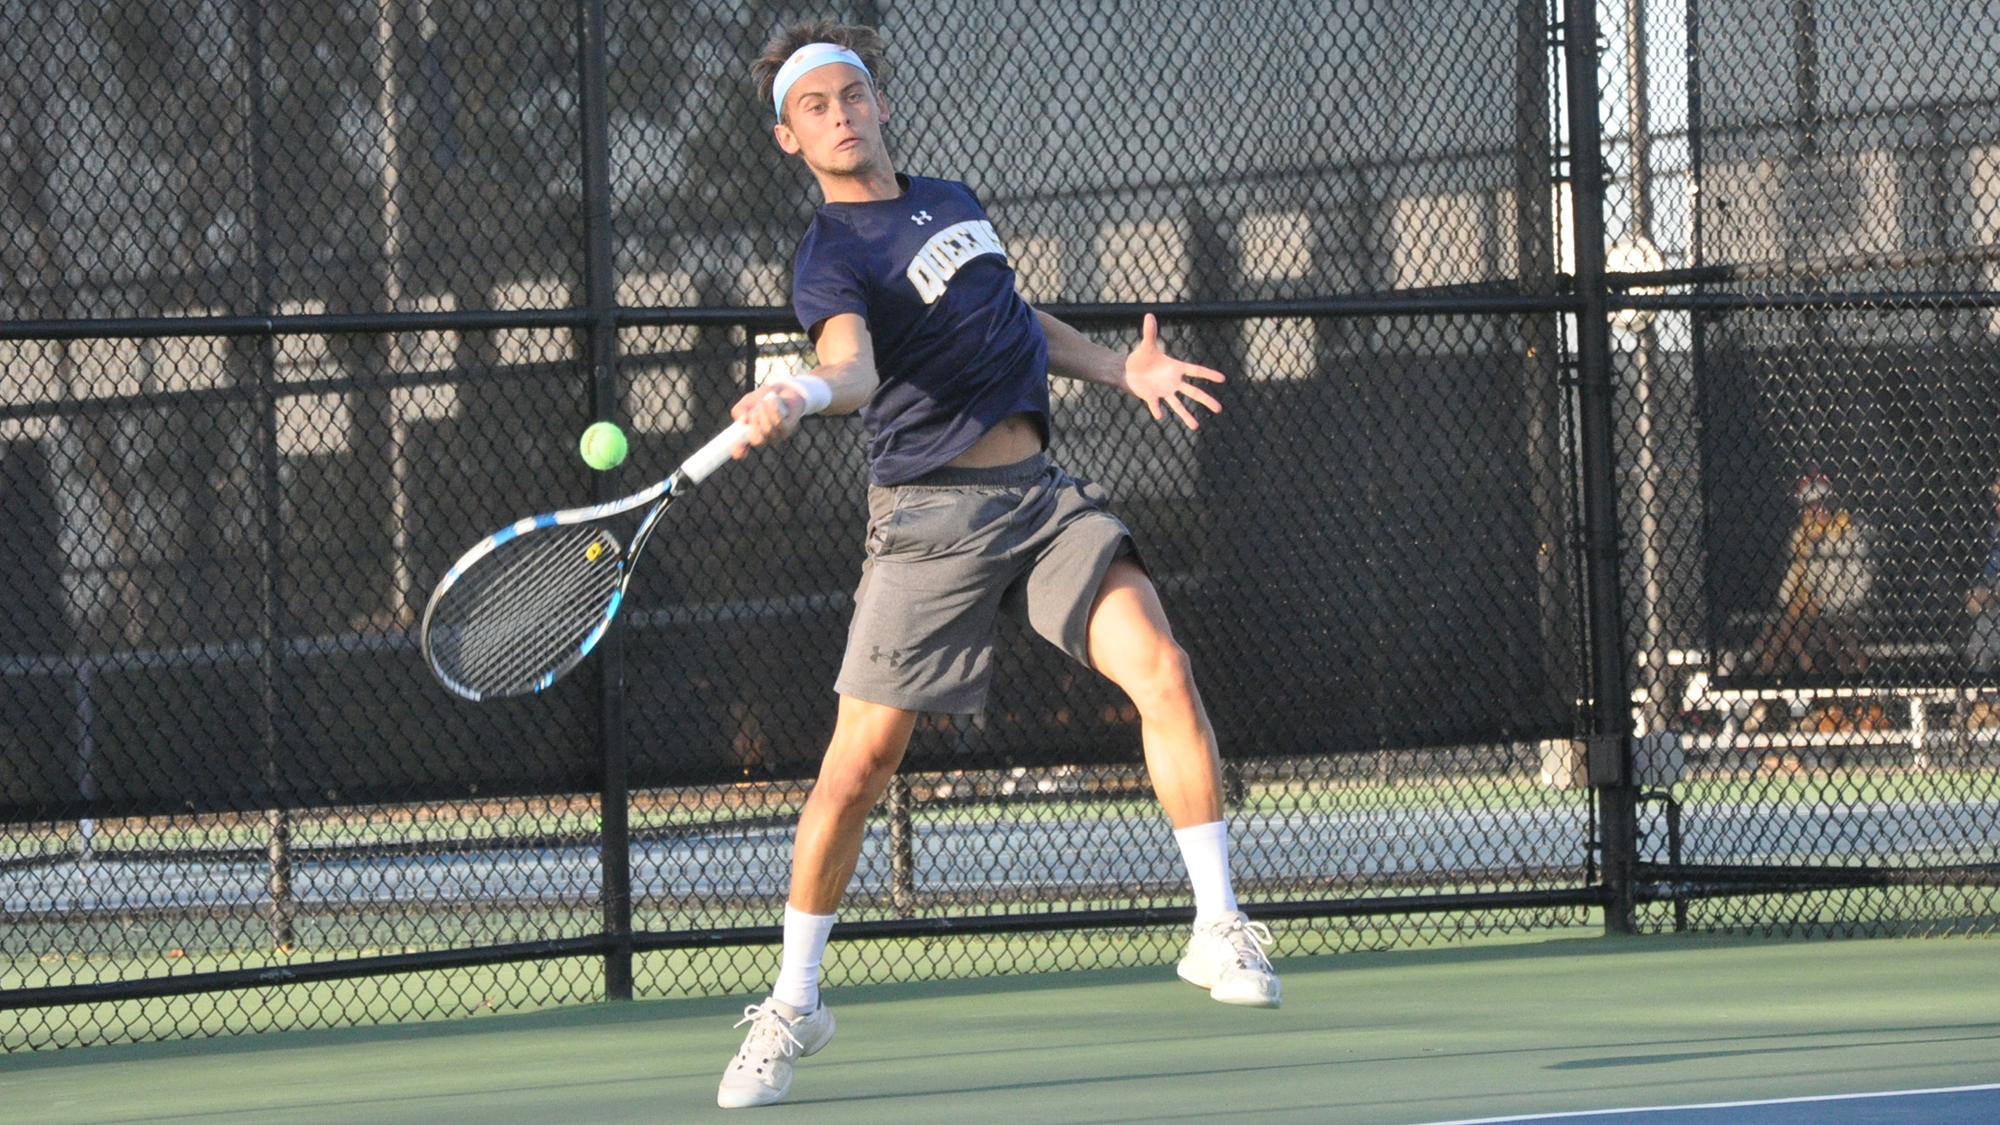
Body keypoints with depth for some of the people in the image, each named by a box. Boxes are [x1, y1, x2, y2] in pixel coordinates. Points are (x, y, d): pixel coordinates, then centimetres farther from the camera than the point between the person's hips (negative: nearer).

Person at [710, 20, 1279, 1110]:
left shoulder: (952, 201, 15)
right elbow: (854, 363, -29)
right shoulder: (830, 260, -8)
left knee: (1161, 671, -16)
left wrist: (1121, 368, 19)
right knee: (856, 765, -6)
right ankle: (793, 1003, 10)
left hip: (1041, 492, 5)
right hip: (931, 517, -5)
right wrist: (800, 395, -51)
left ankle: (1219, 929, -8)